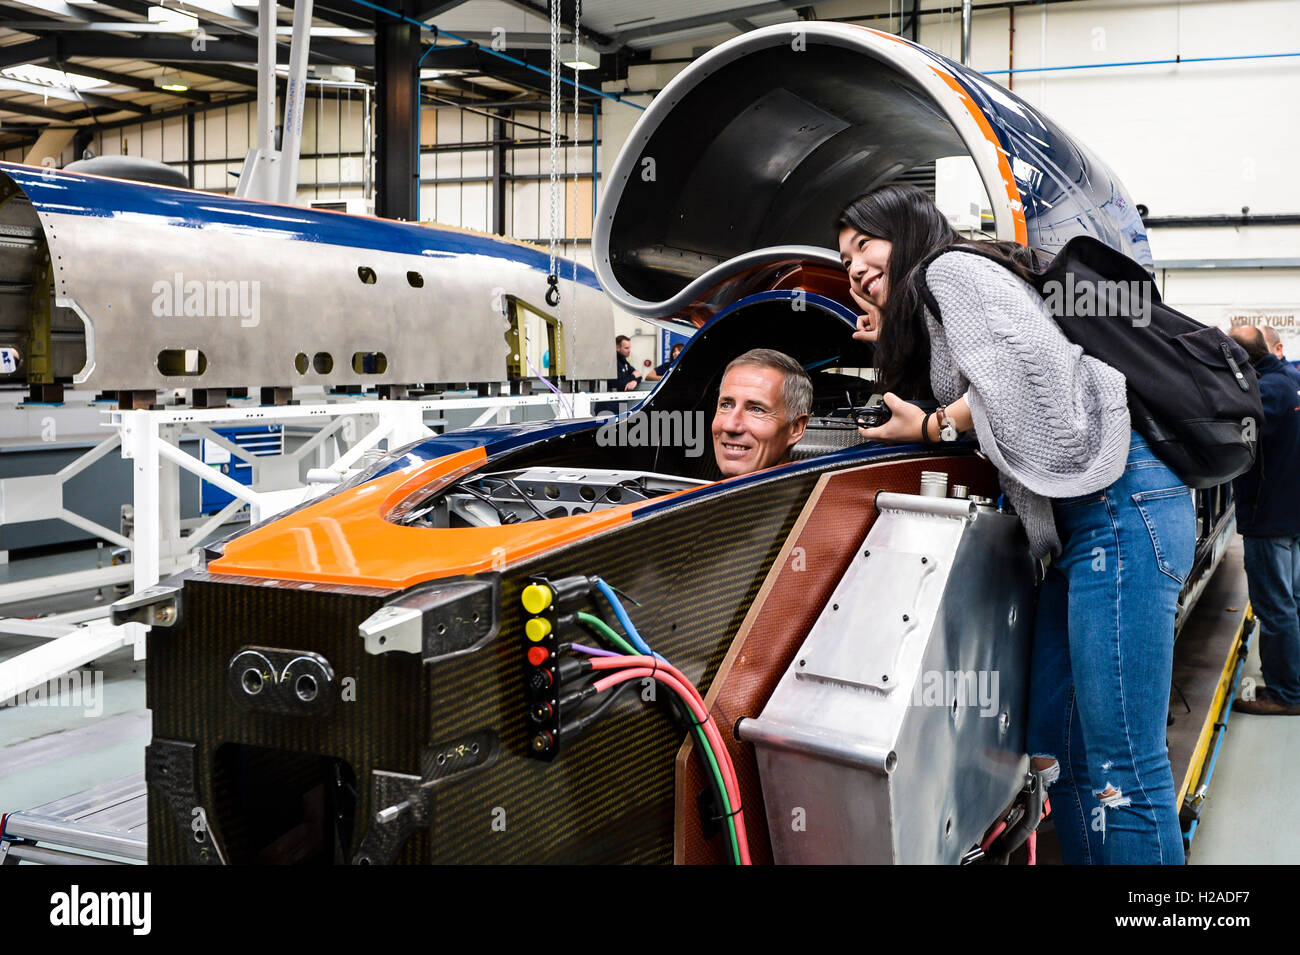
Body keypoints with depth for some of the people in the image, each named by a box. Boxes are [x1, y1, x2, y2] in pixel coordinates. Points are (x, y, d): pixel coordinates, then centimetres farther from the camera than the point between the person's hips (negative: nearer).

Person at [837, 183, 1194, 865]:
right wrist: (896, 345, 25)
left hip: (1119, 501, -11)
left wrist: (932, 427, -2)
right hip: (1080, 525, 11)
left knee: (1121, 769, -9)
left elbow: (1029, 361, -15)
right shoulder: (929, 315, 31)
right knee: (1056, 751, 11)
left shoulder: (950, 268, 3)